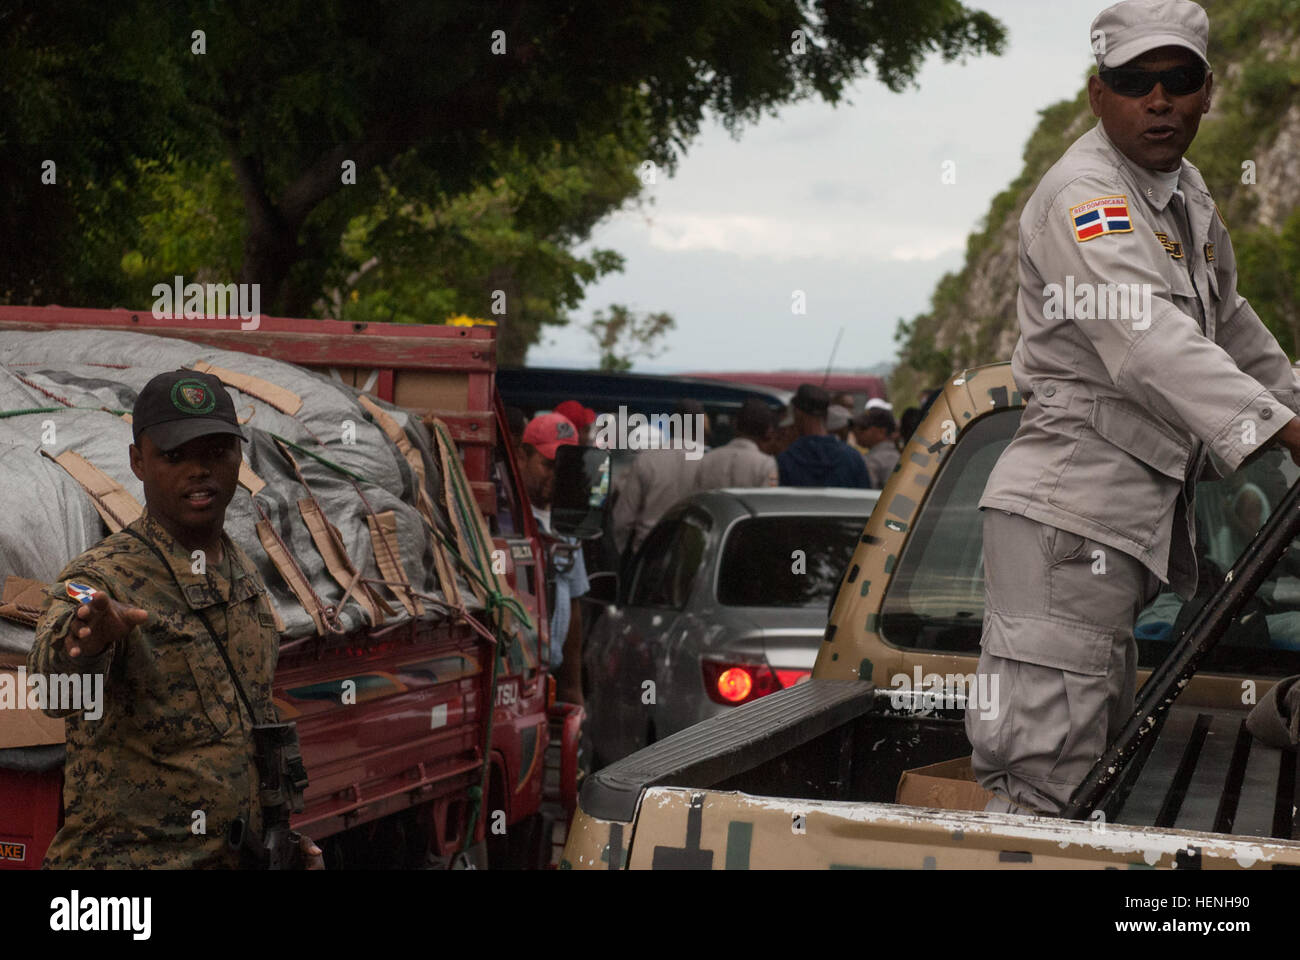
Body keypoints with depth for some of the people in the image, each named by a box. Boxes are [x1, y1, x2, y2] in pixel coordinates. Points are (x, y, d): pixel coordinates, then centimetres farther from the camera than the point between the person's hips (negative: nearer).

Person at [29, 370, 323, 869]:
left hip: (241, 853, 6)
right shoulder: (100, 579, -15)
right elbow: (52, 680, -36)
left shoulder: (244, 575, 8)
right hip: (127, 855, -6)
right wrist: (83, 644, -57)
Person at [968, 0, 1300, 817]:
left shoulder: (1188, 192, 16)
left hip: (1137, 519, 10)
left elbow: (1228, 321, 33)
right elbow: (1148, 338, -32)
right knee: (1042, 780, -15)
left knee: (1101, 764, 14)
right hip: (1068, 512, -10)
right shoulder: (1082, 196, -15)